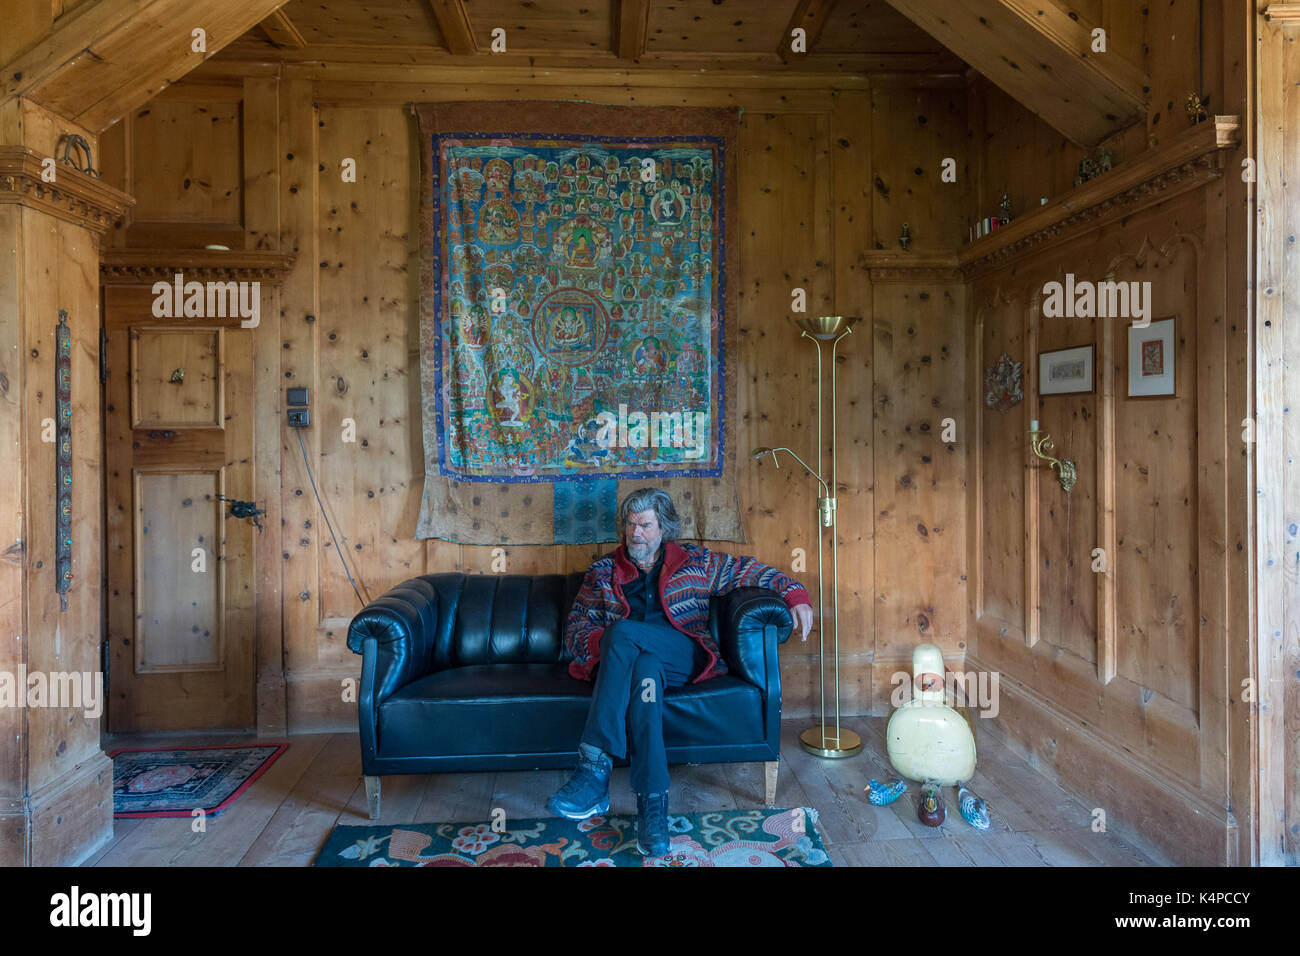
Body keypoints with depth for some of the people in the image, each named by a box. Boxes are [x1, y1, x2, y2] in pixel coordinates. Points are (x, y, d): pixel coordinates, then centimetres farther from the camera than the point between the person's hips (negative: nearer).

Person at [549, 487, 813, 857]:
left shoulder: (696, 562, 17)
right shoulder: (603, 571, 19)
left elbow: (752, 570, 19)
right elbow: (575, 625, 15)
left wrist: (796, 596, 3)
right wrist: (599, 641, -9)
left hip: (684, 660, -1)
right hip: (623, 662, 2)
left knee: (623, 632, -32)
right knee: (645, 667, -37)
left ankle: (595, 766, -38)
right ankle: (653, 805, -42)